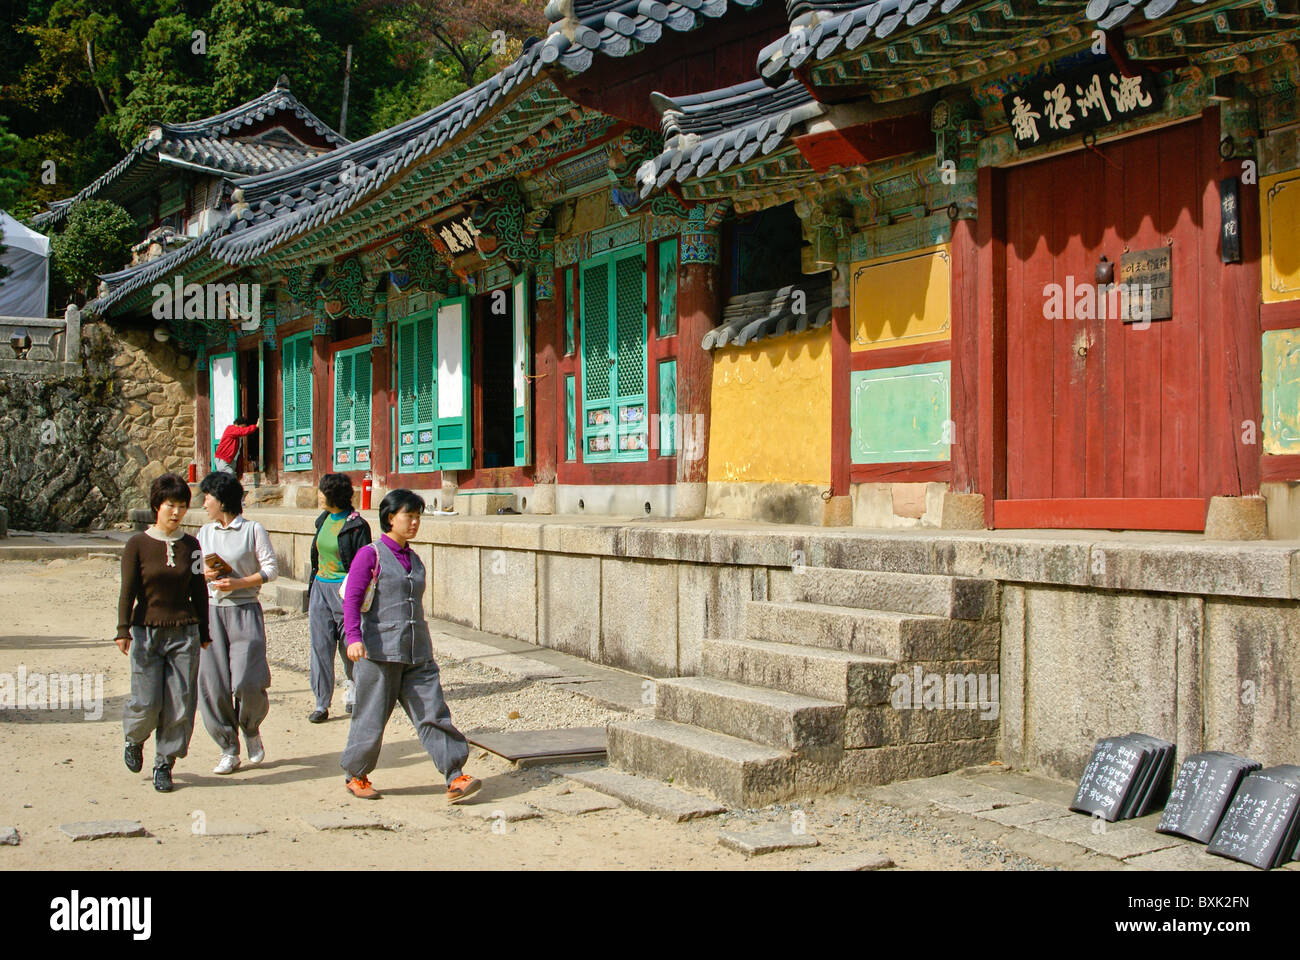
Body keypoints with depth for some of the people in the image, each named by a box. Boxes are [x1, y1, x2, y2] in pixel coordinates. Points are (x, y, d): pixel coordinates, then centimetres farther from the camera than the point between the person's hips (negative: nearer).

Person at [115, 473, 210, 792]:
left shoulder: (190, 545, 6)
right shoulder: (137, 545, -1)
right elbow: (128, 592, -4)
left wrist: (204, 634, 12)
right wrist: (123, 631, -13)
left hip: (184, 633, 2)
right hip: (146, 633, -2)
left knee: (180, 703, -2)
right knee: (147, 702, -5)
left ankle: (165, 765, 12)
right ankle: (134, 739, 28)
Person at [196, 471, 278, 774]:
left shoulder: (253, 530, -1)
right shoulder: (205, 532, 15)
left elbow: (271, 568, -4)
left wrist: (238, 583, -14)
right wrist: (203, 574, -2)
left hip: (244, 610, -5)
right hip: (211, 610, 5)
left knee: (247, 683, -12)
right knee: (212, 684, -1)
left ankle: (252, 731, 18)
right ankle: (229, 750, 11)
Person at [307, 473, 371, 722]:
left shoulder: (356, 525, -11)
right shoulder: (323, 521, 11)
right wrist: (310, 597, 18)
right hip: (320, 587, 6)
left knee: (349, 645, 3)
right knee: (320, 645, -1)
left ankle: (353, 690, 28)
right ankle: (321, 704, 1)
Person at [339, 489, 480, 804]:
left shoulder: (413, 559, 15)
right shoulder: (370, 555, -4)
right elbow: (352, 599, -12)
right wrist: (354, 638, -26)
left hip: (417, 654, 5)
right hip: (379, 652, -5)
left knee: (433, 713, -3)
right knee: (372, 719, 4)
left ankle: (455, 778, -7)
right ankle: (355, 776, 24)